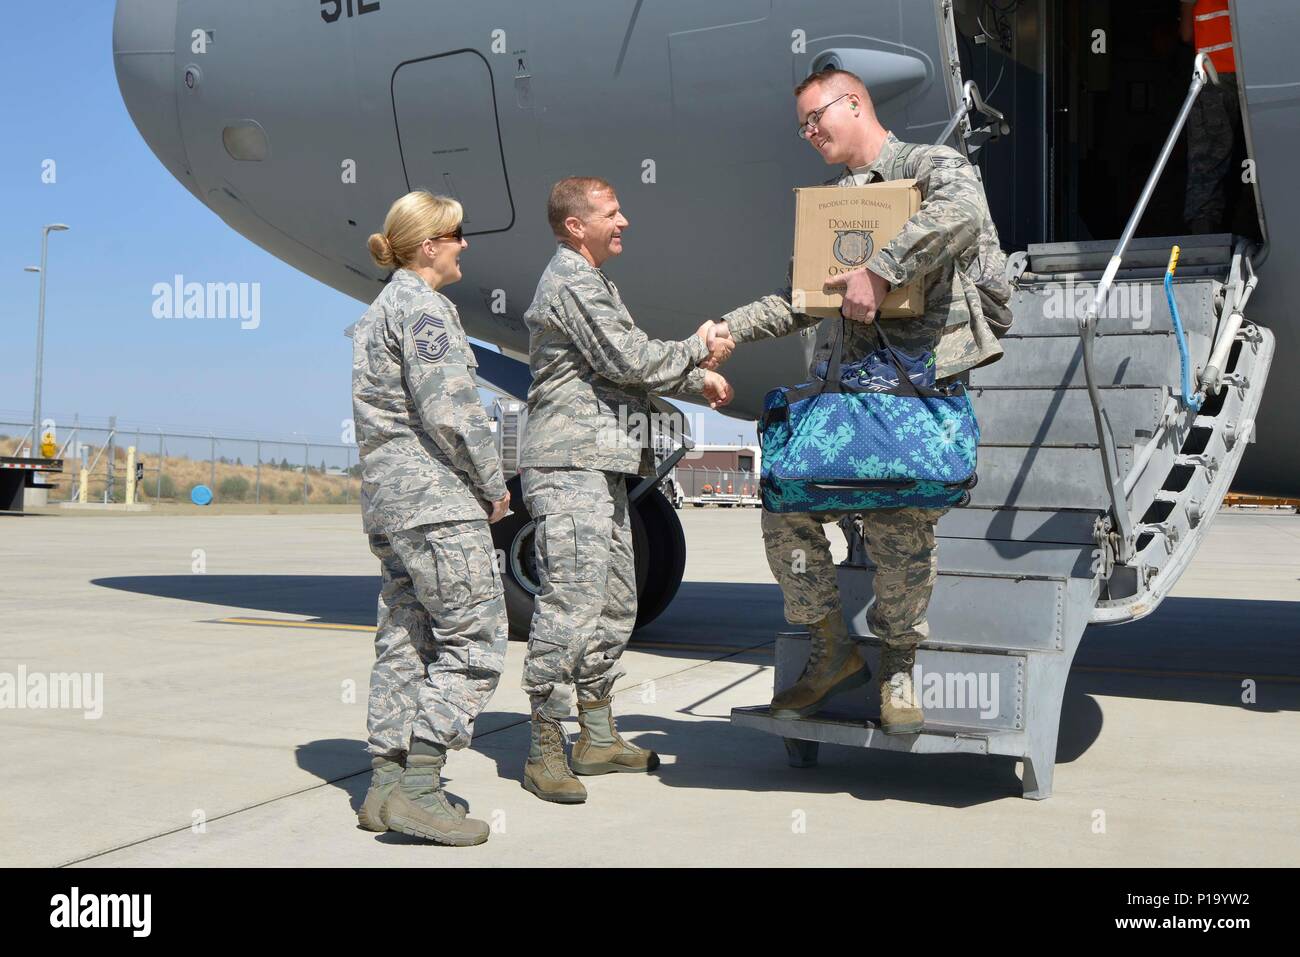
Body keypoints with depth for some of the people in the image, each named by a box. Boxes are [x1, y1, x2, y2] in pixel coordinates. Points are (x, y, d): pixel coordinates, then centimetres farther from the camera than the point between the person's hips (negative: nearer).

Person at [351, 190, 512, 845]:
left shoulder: (380, 310, 21)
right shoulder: (423, 307, -9)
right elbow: (449, 410, -18)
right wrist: (493, 485, -7)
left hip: (386, 496, 10)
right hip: (435, 496, -10)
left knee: (404, 640, 10)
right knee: (475, 638, -8)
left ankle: (386, 787, 13)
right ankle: (418, 788, -11)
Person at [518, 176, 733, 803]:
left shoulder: (592, 283, 24)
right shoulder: (572, 283, -10)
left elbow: (631, 365, 26)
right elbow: (630, 360, -15)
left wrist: (695, 382, 16)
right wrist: (696, 350, -1)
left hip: (603, 468, 11)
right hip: (569, 467, -11)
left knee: (615, 603, 13)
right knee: (570, 604, -12)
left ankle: (598, 739, 21)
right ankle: (545, 750, -4)